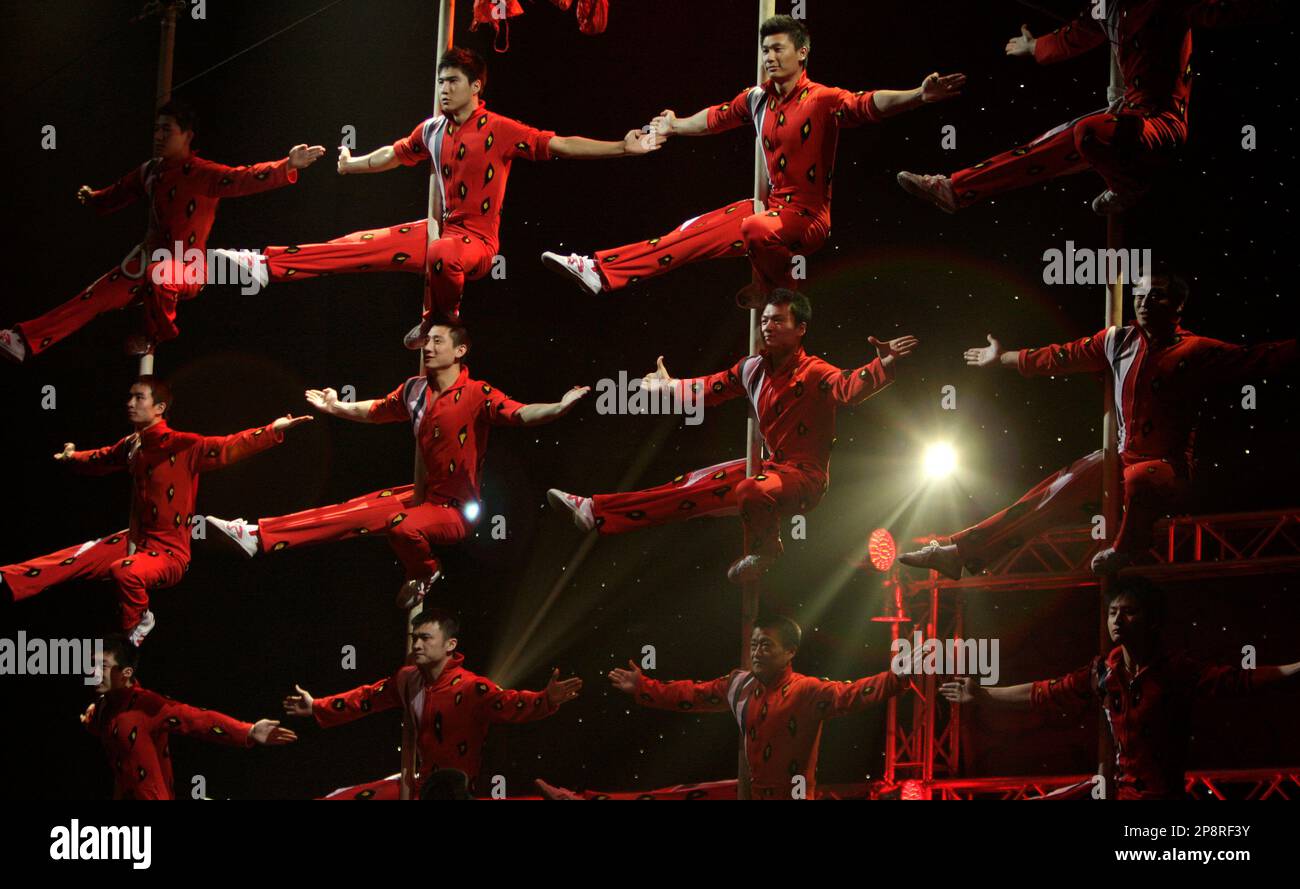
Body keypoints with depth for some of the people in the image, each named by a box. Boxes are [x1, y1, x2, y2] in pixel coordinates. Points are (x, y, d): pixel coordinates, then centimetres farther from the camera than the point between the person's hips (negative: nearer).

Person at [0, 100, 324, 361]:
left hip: (186, 269, -6)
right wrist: (93, 198, 11)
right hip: (149, 261, 6)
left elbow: (245, 180, -29)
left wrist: (288, 166, -41)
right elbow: (120, 193, 25)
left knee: (159, 277, -40)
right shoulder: (149, 171, 6)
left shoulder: (203, 173, -14)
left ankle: (150, 336, -12)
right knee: (93, 298, -2)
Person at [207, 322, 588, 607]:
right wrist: (336, 407, 29)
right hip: (425, 492, 7)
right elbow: (374, 411, 23)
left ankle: (423, 575, -1)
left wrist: (559, 407, -52)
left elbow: (520, 413, -35)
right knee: (353, 513, 1)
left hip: (458, 508, -7)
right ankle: (257, 536, 1)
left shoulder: (477, 395, -19)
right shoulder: (415, 390, 3)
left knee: (403, 526, -34)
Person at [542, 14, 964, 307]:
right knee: (693, 234, 0)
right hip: (770, 205, 7)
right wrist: (676, 126, 40)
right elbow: (718, 117, 25)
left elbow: (869, 104, -34)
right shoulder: (758, 98, 5)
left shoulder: (822, 100, -16)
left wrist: (918, 96, -52)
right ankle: (601, 271, -1)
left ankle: (777, 290, -7)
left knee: (756, 227, -37)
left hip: (808, 216, -7)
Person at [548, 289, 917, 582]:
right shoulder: (753, 368, 4)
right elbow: (712, 388, 21)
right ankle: (594, 512, 6)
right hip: (770, 464, 8)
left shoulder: (813, 373, -18)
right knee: (694, 487, 4)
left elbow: (848, 388, -38)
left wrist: (882, 367, -57)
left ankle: (764, 552, -7)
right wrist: (670, 388, 32)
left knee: (751, 492, -38)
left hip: (805, 475, -7)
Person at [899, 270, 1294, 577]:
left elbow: (1257, 360, -18)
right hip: (1119, 458, 6)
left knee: (1138, 479, -40)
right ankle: (958, 551, -1)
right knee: (1046, 499, -2)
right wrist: (1003, 358, 28)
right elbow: (1063, 357, 19)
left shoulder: (1196, 352, -11)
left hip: (1169, 467, -6)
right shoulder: (1117, 341, 6)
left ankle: (1125, 551, -13)